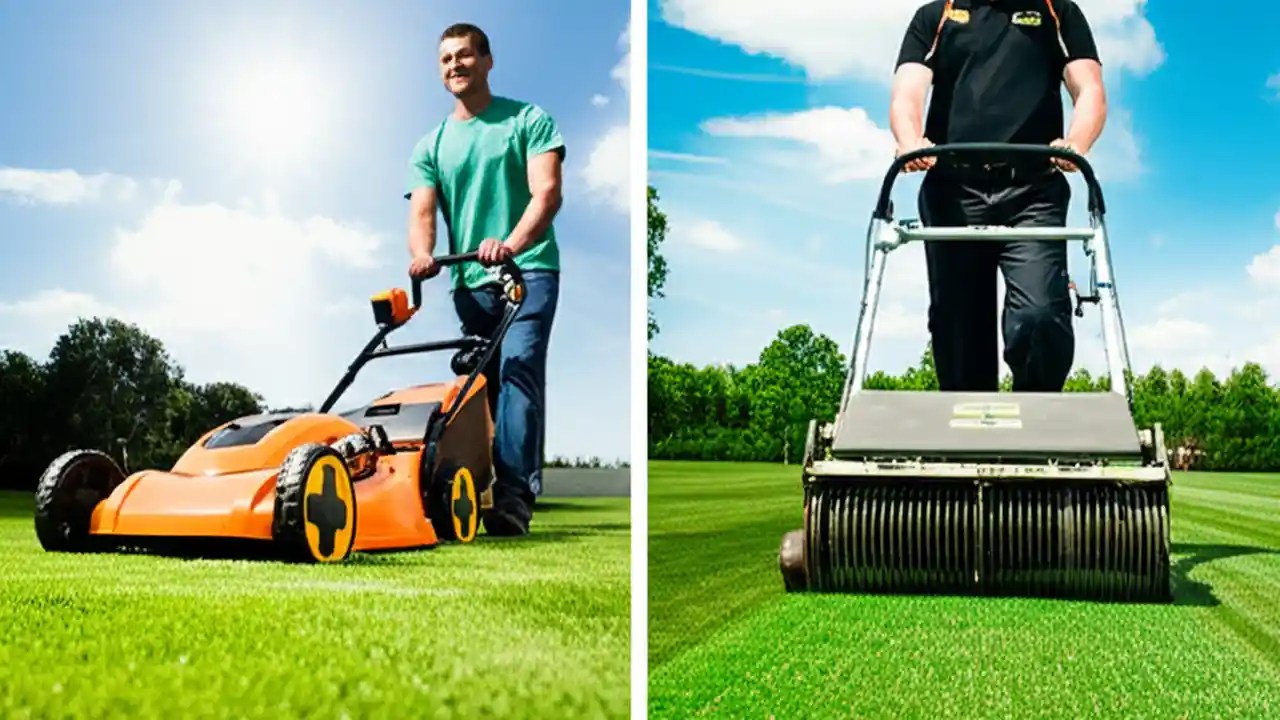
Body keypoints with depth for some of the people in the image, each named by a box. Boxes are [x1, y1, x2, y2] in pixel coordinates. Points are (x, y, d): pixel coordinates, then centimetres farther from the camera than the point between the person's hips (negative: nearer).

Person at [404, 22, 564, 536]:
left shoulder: (528, 121, 1)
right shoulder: (431, 145, 13)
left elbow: (547, 192, -12)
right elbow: (421, 211, 1)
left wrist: (510, 245, -29)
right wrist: (422, 254, -22)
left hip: (529, 269, -5)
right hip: (468, 282, 5)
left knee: (518, 374, -19)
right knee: (487, 384, 8)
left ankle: (513, 496, -25)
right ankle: (520, 483, 18)